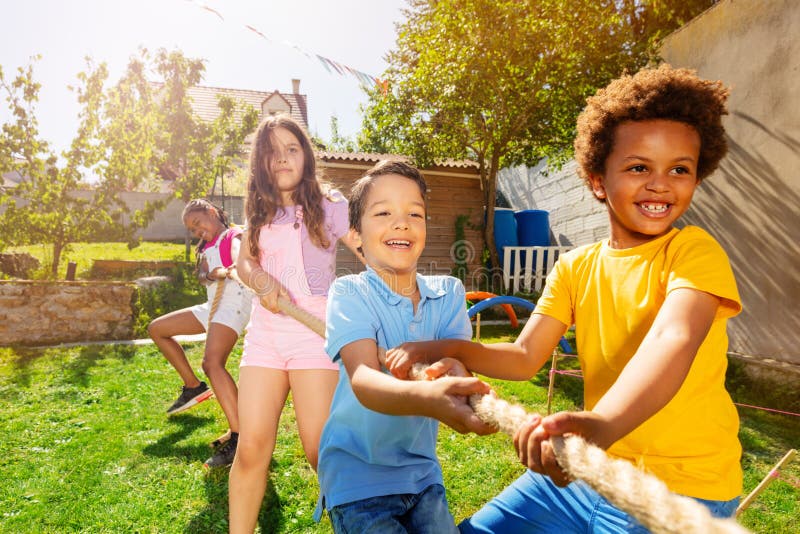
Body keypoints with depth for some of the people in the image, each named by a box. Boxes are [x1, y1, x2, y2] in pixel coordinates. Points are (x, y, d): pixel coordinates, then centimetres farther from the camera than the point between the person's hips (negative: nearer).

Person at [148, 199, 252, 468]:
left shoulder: (233, 236, 3)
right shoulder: (206, 248, 24)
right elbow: (203, 275, 3)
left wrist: (235, 271, -44)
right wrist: (216, 273, -21)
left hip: (233, 301, -9)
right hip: (212, 305, 9)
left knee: (213, 363, -29)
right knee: (157, 329, 20)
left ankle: (239, 437, -33)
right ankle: (193, 386, 23)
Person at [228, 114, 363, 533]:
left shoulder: (328, 206, 5)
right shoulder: (261, 212, 17)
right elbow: (244, 262, 12)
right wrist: (262, 282, -11)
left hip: (314, 330, -4)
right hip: (264, 329, 4)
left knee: (321, 450, -7)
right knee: (251, 447, 0)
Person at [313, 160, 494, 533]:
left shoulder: (448, 292, -3)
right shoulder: (349, 292, -15)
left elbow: (457, 369, -15)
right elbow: (362, 379, -30)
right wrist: (427, 397, -50)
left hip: (422, 470, 4)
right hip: (359, 476, -3)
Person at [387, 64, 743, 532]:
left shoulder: (695, 250, -13)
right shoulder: (576, 268, 3)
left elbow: (674, 340, -33)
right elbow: (524, 358, -2)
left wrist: (600, 424, -51)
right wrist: (449, 349, -20)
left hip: (682, 486, -4)